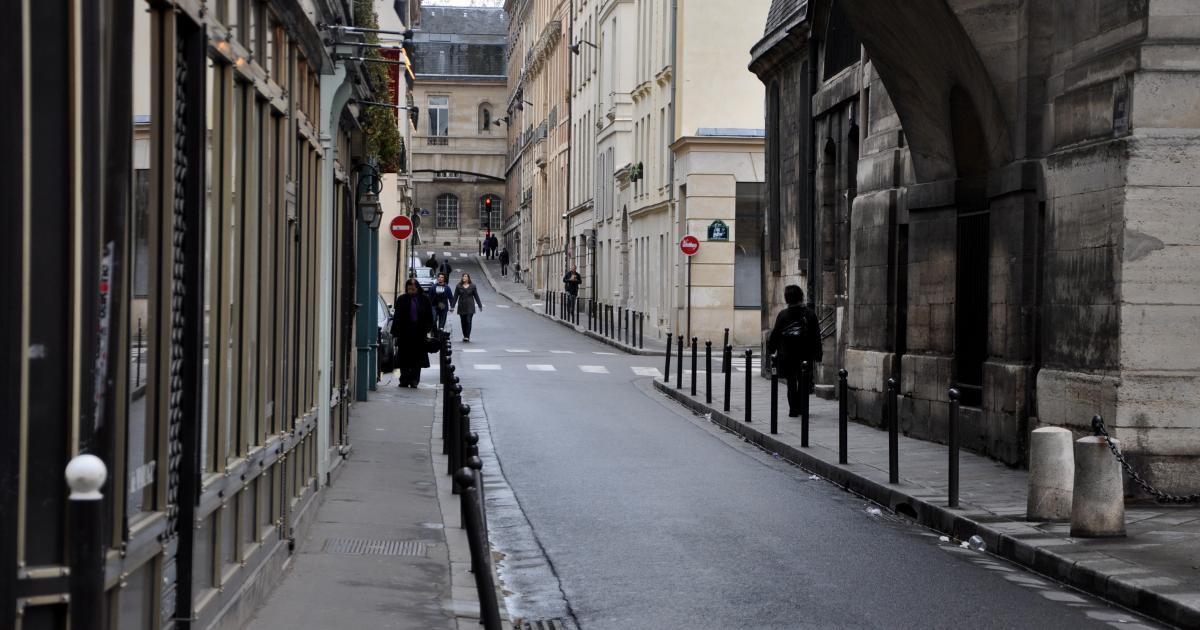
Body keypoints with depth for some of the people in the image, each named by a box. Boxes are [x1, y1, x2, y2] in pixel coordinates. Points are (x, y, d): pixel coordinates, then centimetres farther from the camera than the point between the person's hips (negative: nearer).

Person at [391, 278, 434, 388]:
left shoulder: (424, 299, 5)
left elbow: (429, 317, 9)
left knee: (417, 358, 3)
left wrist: (428, 329, -3)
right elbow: (397, 317, 4)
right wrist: (395, 333, -2)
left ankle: (414, 381, 9)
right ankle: (404, 380, 6)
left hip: (419, 333, 0)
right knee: (404, 358, 1)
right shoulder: (402, 300, 3)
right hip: (405, 333, 0)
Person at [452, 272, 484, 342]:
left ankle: (467, 337, -14)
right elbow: (455, 297, 5)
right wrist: (453, 306, 0)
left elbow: (476, 296, 7)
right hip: (461, 307, 2)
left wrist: (480, 306, 8)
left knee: (468, 321, -11)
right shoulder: (459, 286, 4)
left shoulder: (472, 286, 3)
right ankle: (465, 336, 15)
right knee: (463, 322, 4)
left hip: (470, 307, -2)